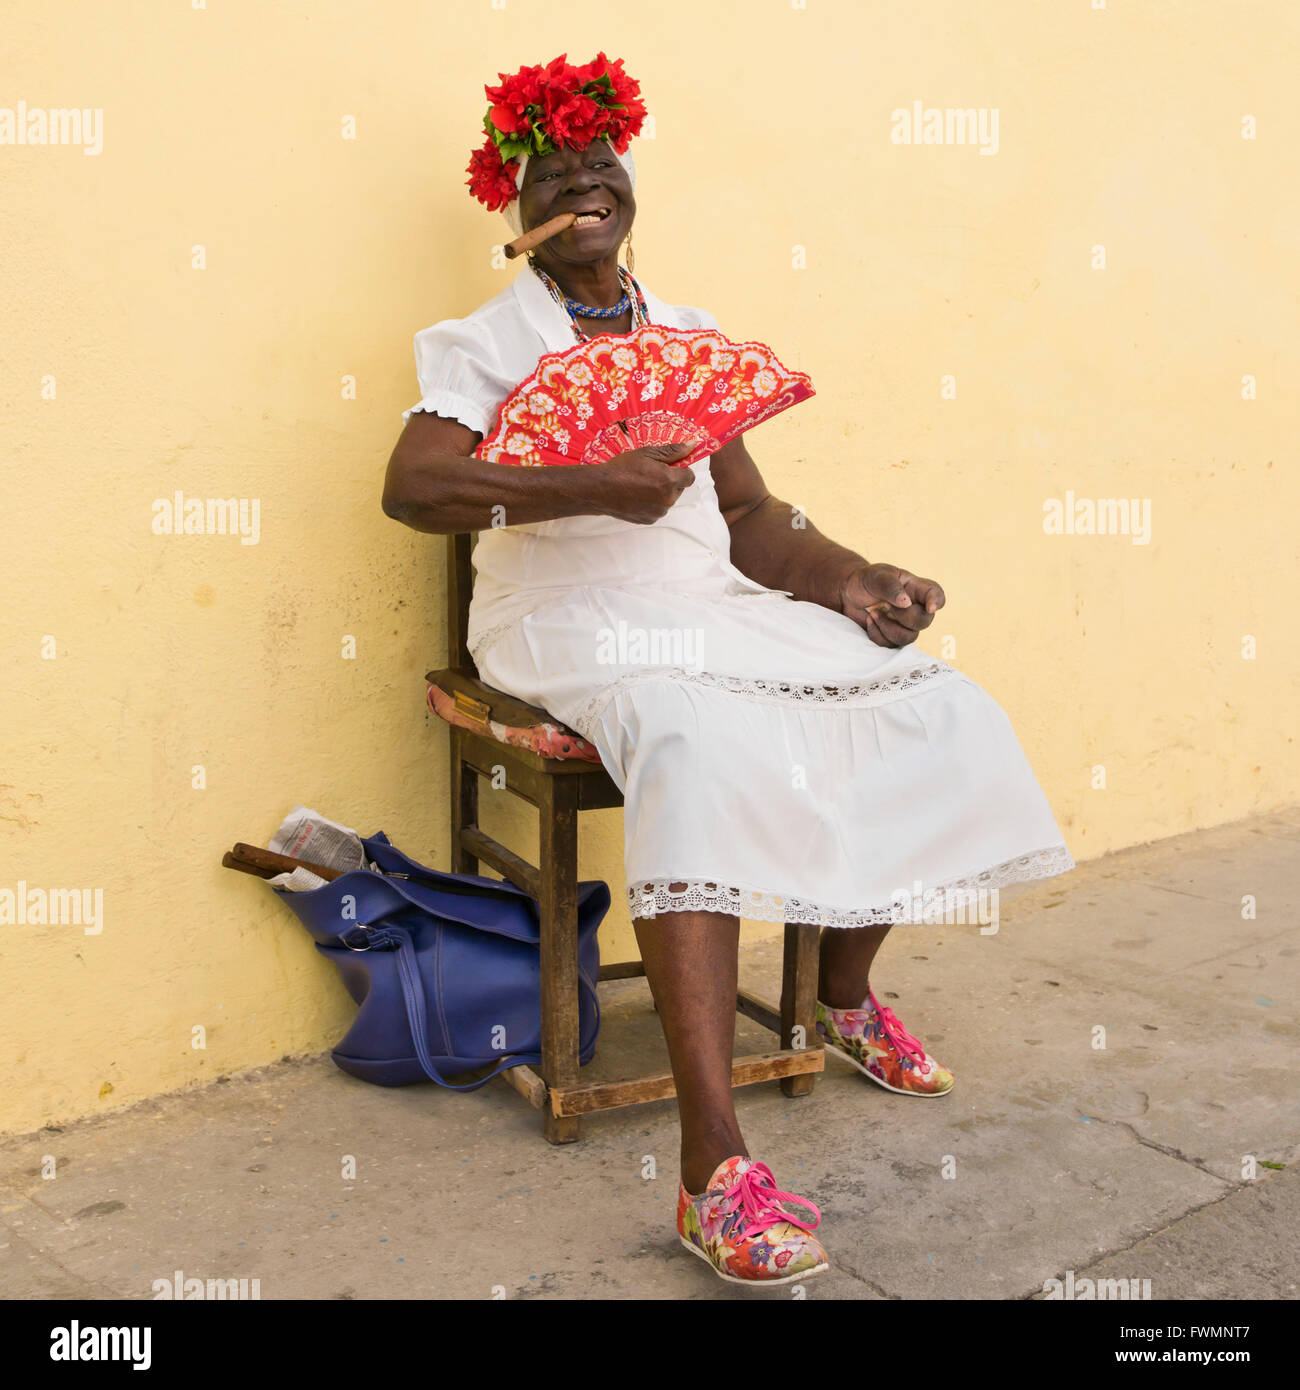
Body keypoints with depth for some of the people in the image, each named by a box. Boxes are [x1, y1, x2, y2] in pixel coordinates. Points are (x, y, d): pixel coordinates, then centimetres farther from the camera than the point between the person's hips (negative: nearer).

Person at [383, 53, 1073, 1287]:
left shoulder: (690, 338, 20)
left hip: (718, 606, 6)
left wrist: (851, 581, -2)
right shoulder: (489, 341, 3)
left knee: (939, 708, -7)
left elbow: (747, 511, 15)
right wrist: (595, 487, -26)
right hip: (578, 619, -6)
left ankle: (845, 994, 14)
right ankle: (713, 1172, -39)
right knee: (700, 744, -38)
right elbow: (410, 485, -15)